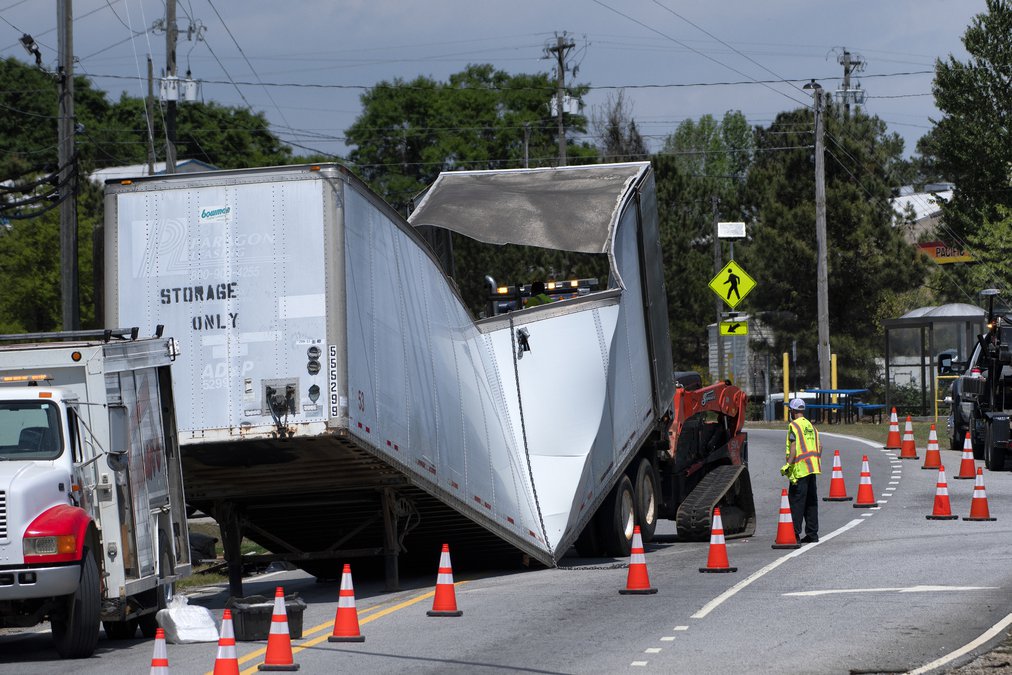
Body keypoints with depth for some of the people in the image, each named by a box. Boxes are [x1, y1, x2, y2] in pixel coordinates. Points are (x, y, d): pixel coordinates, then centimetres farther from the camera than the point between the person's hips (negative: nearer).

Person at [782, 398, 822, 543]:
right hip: (813, 468, 8)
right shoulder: (810, 426, 17)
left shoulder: (794, 426, -7)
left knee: (796, 501, -6)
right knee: (811, 502, 11)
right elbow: (819, 448, 16)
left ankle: (795, 534, -8)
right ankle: (812, 534, 13)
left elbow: (793, 448, -17)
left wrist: (788, 465, -21)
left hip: (800, 469, -8)